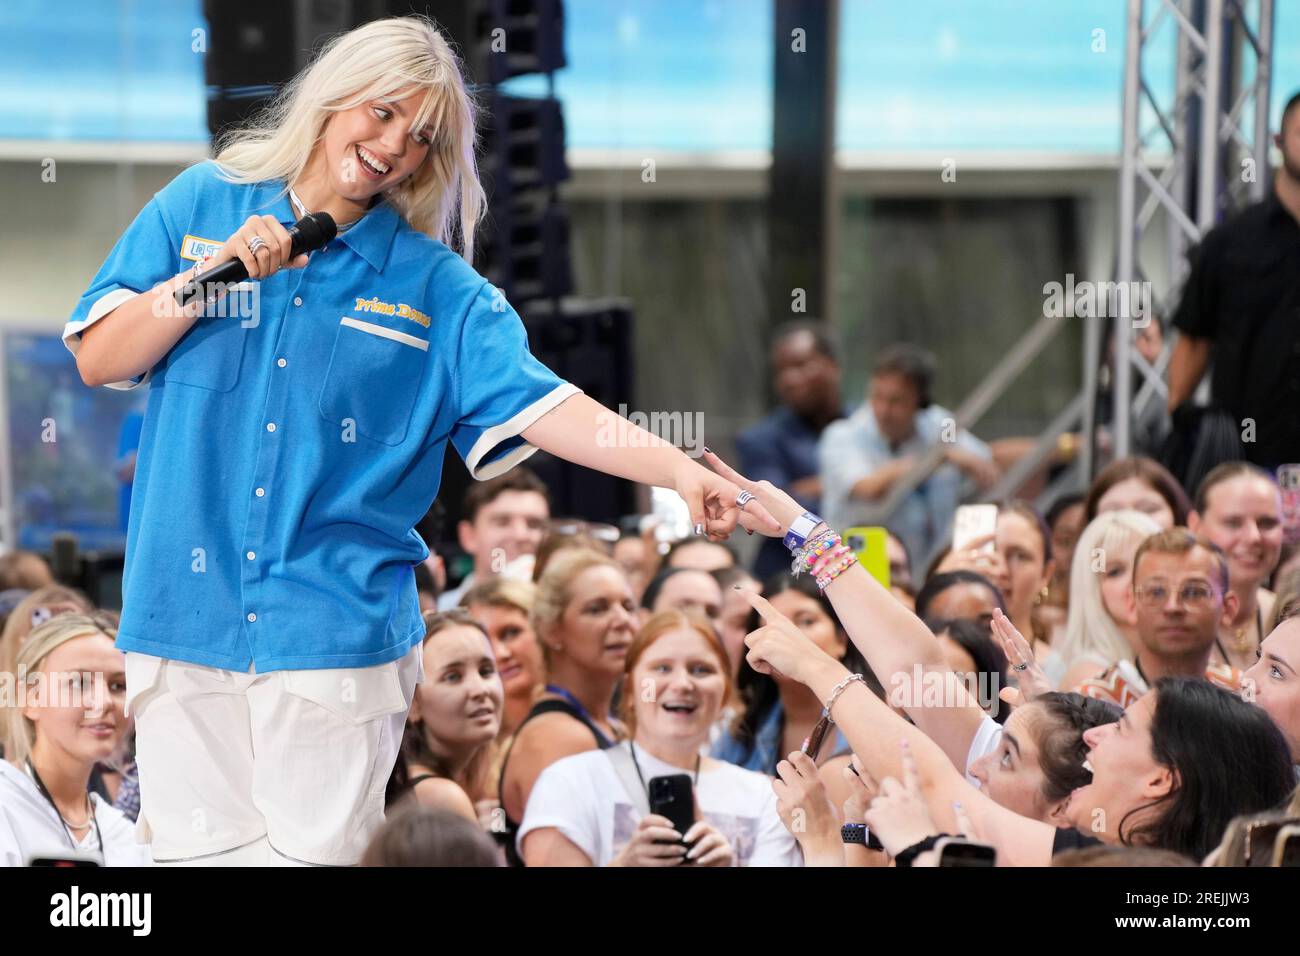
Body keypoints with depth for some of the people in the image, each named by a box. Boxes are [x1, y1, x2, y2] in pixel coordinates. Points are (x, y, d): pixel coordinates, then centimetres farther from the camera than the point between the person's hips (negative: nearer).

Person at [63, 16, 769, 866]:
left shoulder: (433, 286, 4)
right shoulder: (203, 205, 7)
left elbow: (540, 405, -7)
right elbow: (96, 359, 4)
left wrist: (683, 473, -20)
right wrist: (214, 274, -9)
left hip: (334, 628, -1)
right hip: (186, 611, 1)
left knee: (318, 848, -1)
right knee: (200, 849, 4)